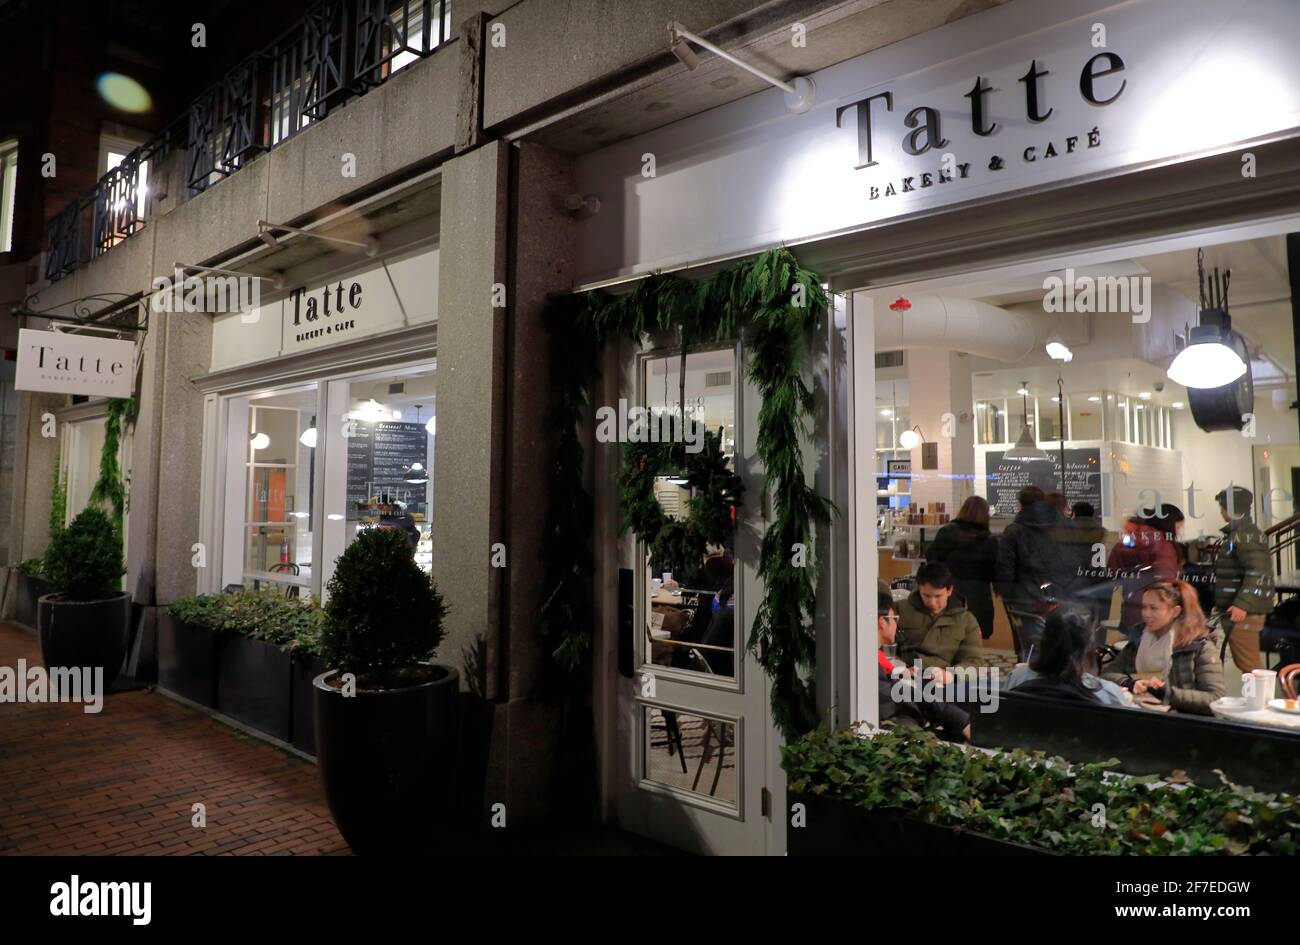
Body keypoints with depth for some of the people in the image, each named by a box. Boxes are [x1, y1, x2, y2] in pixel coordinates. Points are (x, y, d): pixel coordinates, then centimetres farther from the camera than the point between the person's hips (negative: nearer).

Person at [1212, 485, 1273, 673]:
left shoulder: (1246, 535, -14)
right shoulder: (1237, 533, 19)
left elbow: (1259, 573, -24)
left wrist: (1243, 605, -29)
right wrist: (1221, 605, 27)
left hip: (1243, 612, -11)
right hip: (1234, 610, 11)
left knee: (1248, 663, -10)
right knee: (1243, 661, 15)